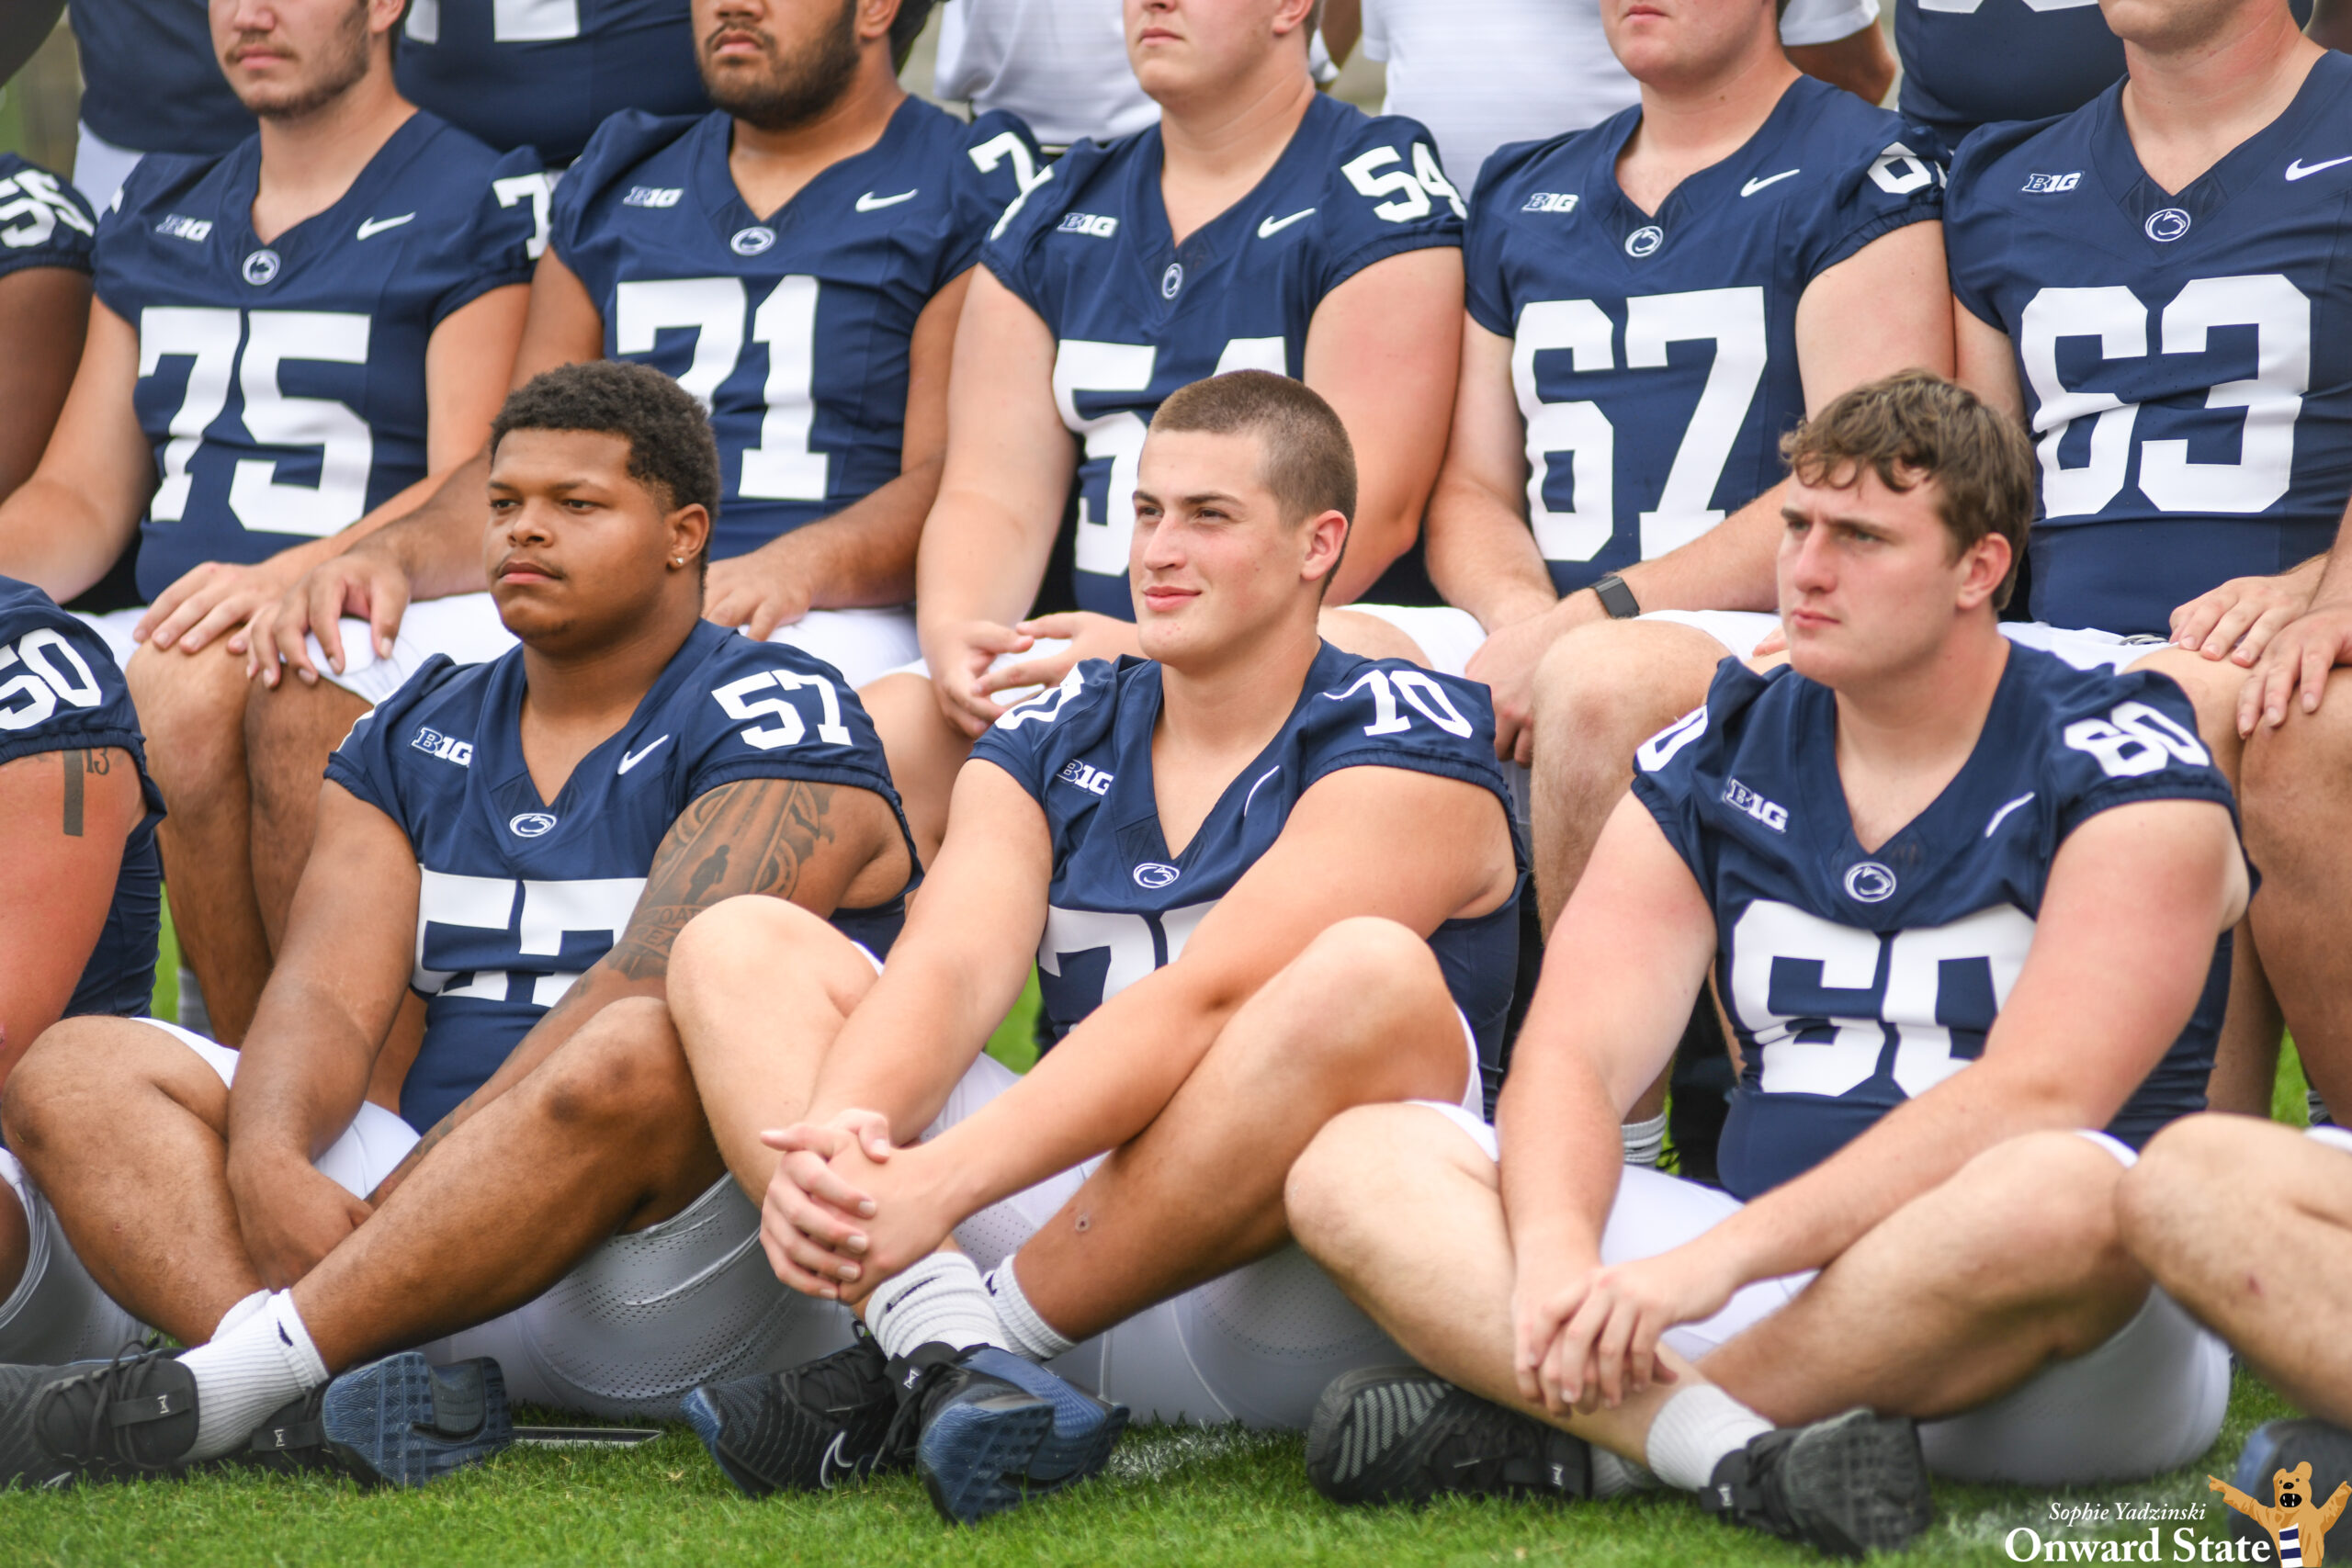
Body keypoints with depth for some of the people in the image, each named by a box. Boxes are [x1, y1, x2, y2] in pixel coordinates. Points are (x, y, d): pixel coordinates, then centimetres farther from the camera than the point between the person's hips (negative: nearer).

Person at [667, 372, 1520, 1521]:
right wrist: (837, 1143, -29)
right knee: (737, 945, -3)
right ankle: (947, 1350, -30)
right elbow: (950, 968, -5)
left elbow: (1201, 1006, -20)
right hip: (1077, 1232, 5)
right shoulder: (1049, 744, 13)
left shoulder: (1402, 747, -6)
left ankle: (994, 1332, -23)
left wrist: (938, 1185, -31)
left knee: (1371, 975, -34)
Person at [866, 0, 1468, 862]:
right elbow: (994, 493, 11)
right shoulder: (1056, 216, 18)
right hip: (1092, 649, 5)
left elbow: (1371, 506, -11)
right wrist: (950, 630, -12)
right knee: (879, 734, -22)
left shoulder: (1370, 193, -1)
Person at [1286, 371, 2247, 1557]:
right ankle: (1743, 1456, -35)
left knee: (2060, 1196, -41)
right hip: (1777, 1273, 5)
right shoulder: (1715, 765, 11)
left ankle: (1569, 1435, -25)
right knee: (1356, 1165, -12)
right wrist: (1554, 1253, -23)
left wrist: (1719, 1257, -27)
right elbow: (1570, 1056, 1)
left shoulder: (2119, 768, -5)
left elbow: (2036, 1095, -18)